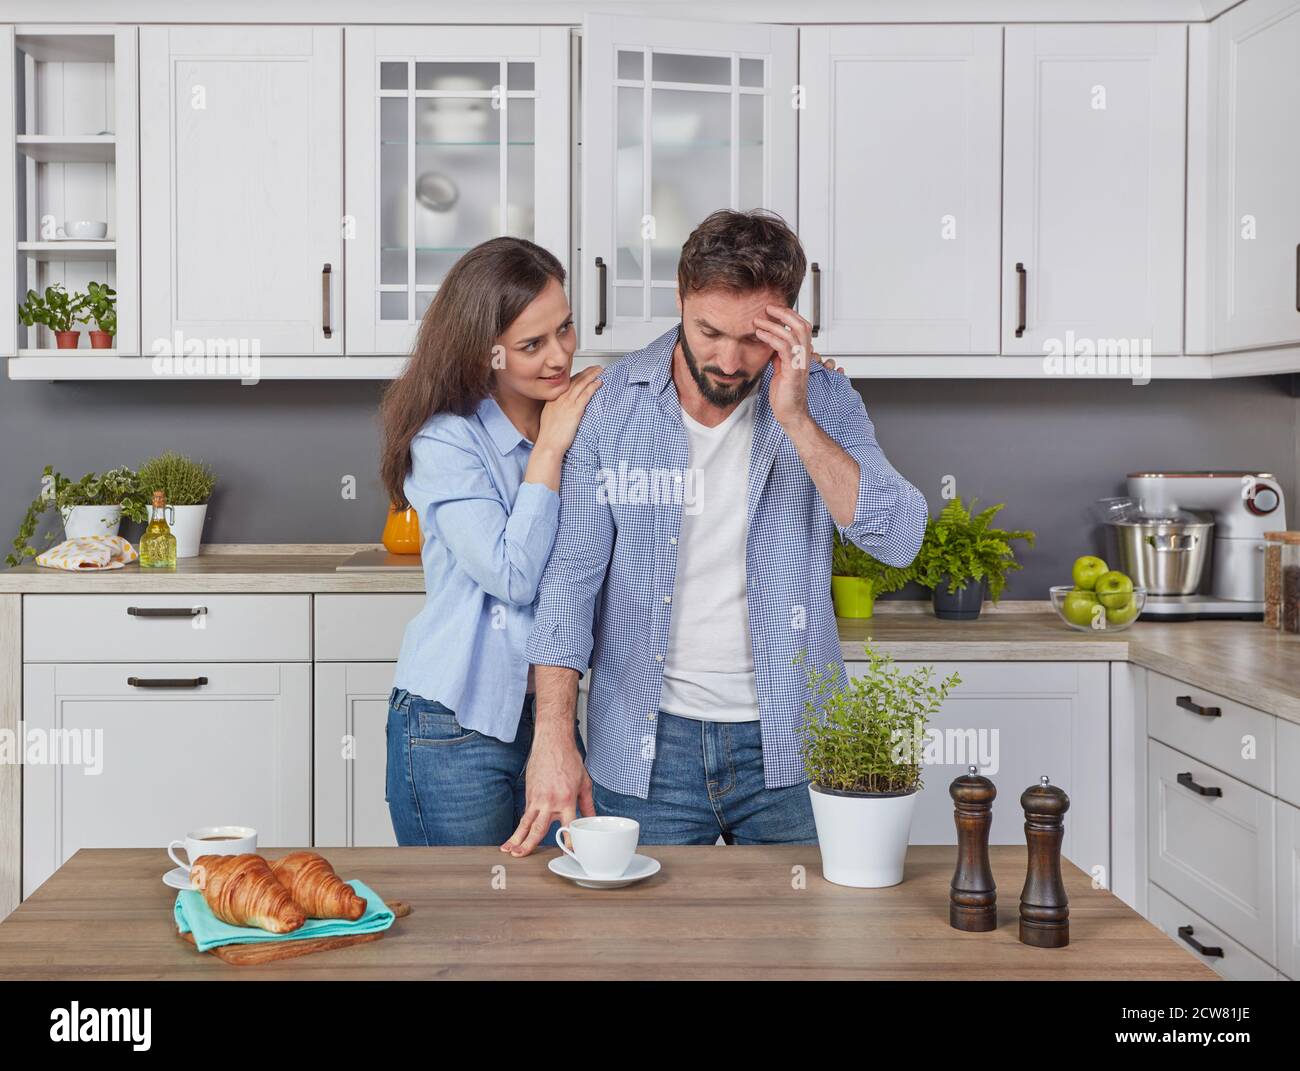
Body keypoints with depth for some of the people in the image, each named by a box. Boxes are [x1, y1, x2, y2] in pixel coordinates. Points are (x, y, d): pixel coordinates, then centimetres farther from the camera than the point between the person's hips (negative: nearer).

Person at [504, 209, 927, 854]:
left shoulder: (821, 398, -3)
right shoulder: (610, 403, -5)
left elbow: (899, 540, -14)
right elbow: (572, 569, -6)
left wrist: (794, 418, -22)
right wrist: (553, 735, -14)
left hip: (787, 737, 1)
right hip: (646, 746, 0)